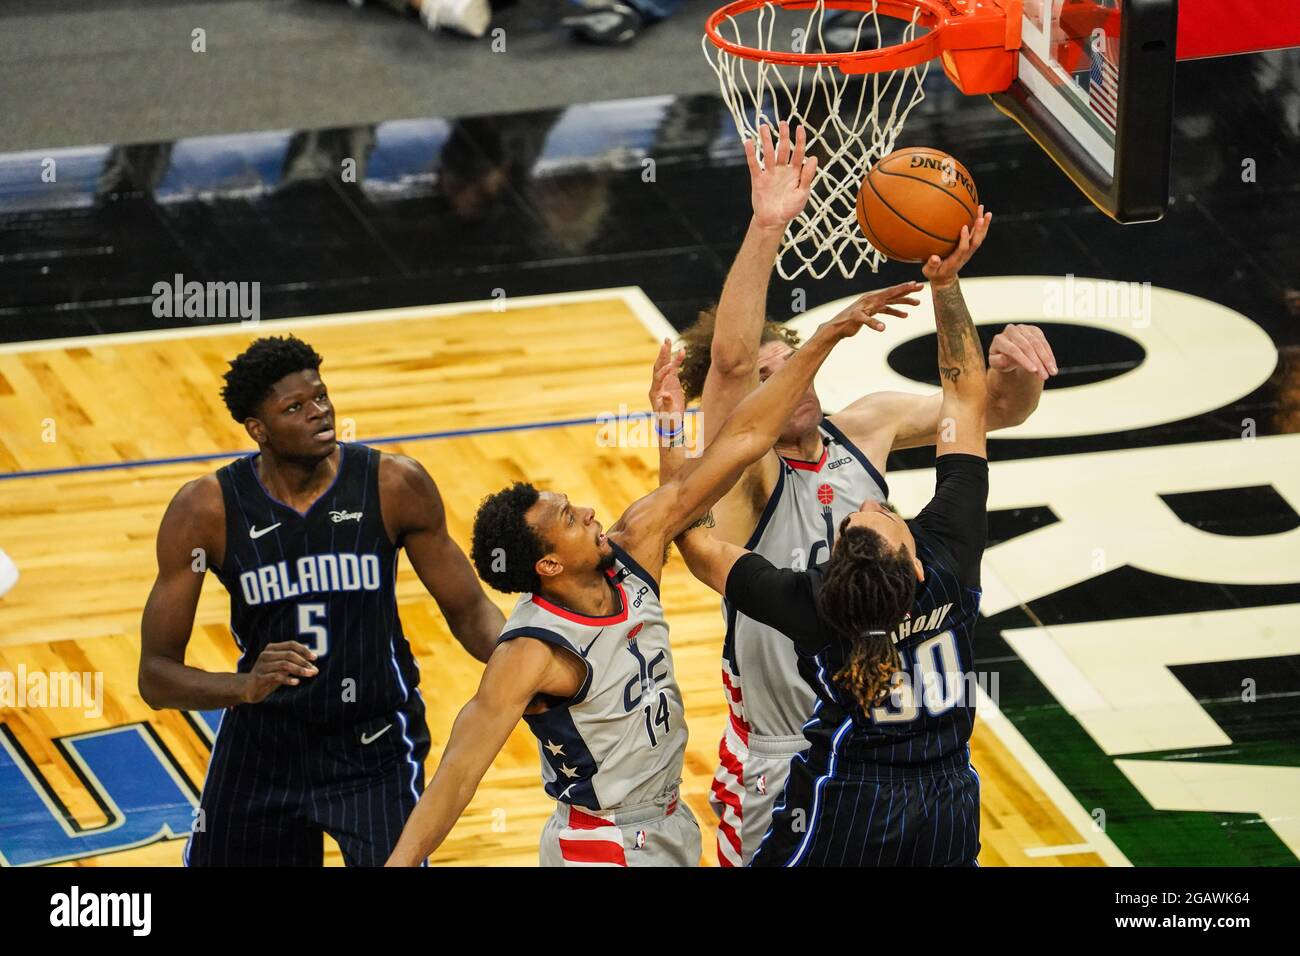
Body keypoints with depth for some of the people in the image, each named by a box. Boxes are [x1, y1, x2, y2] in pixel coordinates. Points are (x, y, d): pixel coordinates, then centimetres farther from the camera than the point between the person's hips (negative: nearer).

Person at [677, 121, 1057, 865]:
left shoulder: (866, 428, -2)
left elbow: (994, 410, 5)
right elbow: (729, 358, -37)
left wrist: (1015, 371, -21)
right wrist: (768, 228, -50)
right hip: (781, 769, -5)